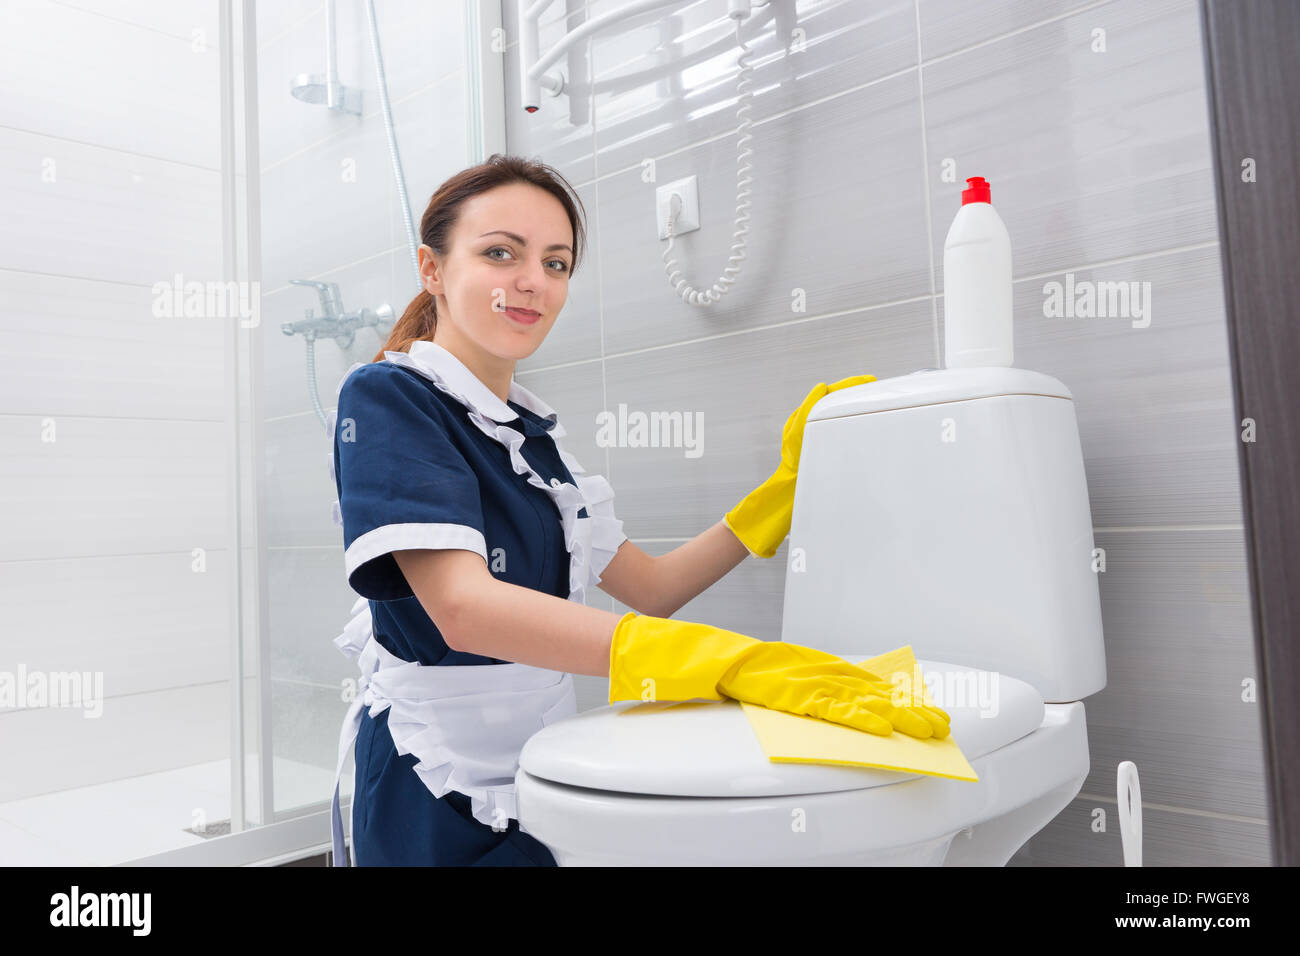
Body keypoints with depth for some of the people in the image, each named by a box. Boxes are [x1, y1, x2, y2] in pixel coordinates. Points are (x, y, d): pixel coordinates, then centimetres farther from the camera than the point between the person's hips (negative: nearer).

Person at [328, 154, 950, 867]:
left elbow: (650, 587, 11)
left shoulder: (532, 430, 10)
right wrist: (723, 663, -42)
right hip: (441, 806, -7)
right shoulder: (385, 398, -15)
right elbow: (464, 607, -31)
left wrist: (786, 486, 2)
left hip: (533, 781, 7)